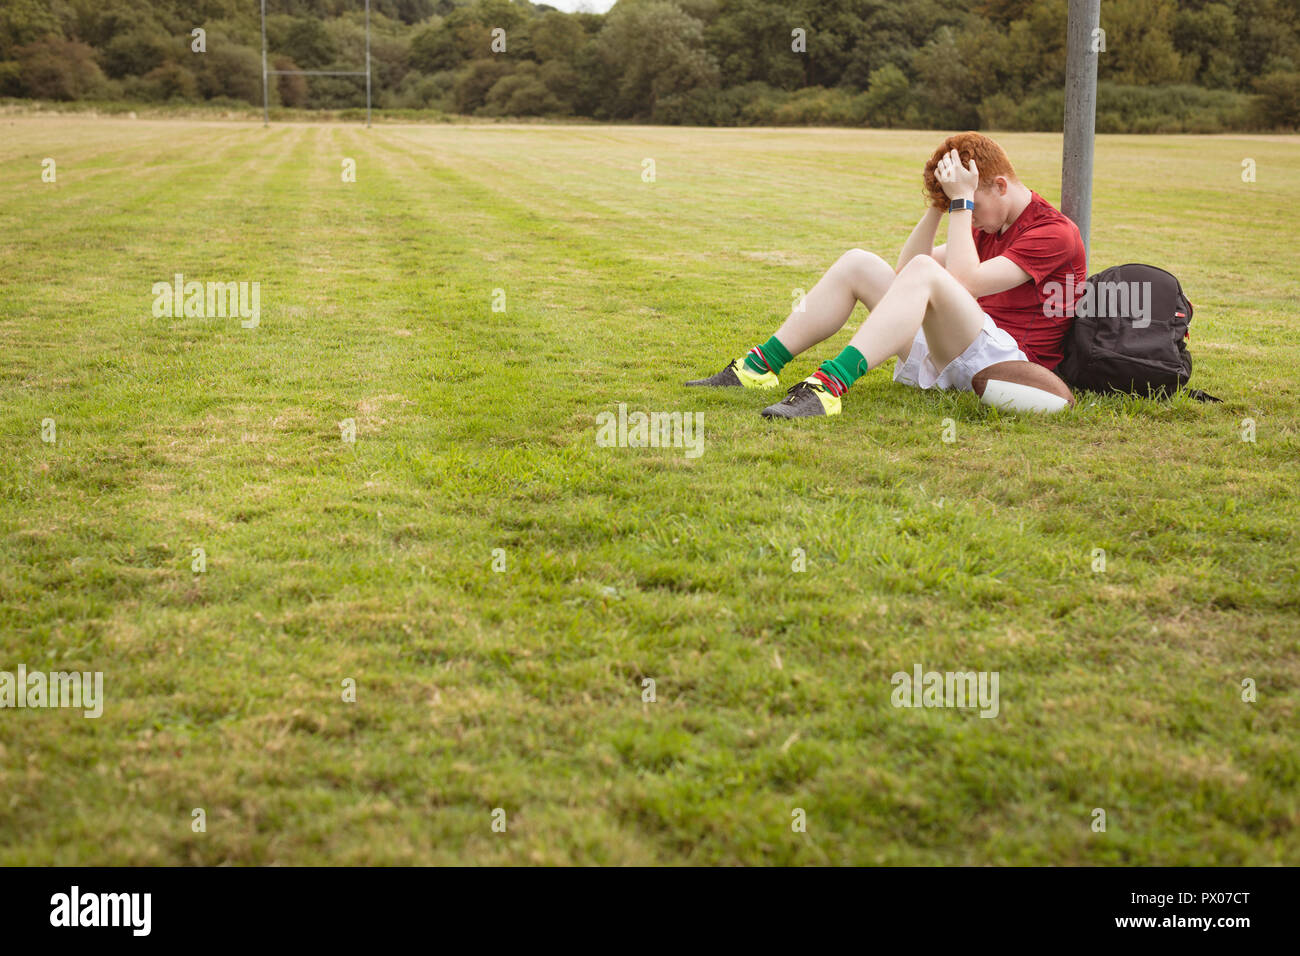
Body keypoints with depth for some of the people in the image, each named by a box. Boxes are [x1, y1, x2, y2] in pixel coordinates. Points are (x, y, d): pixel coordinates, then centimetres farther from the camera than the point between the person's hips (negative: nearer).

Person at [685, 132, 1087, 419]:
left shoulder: (1054, 232, -8)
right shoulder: (990, 224, 21)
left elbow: (964, 283, -19)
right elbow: (905, 265, 17)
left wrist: (961, 200, -14)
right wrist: (939, 204, 7)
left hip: (1007, 362, -9)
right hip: (945, 359, 9)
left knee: (924, 273, -33)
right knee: (857, 263, 1)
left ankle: (829, 386, -51)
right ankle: (757, 367, -8)